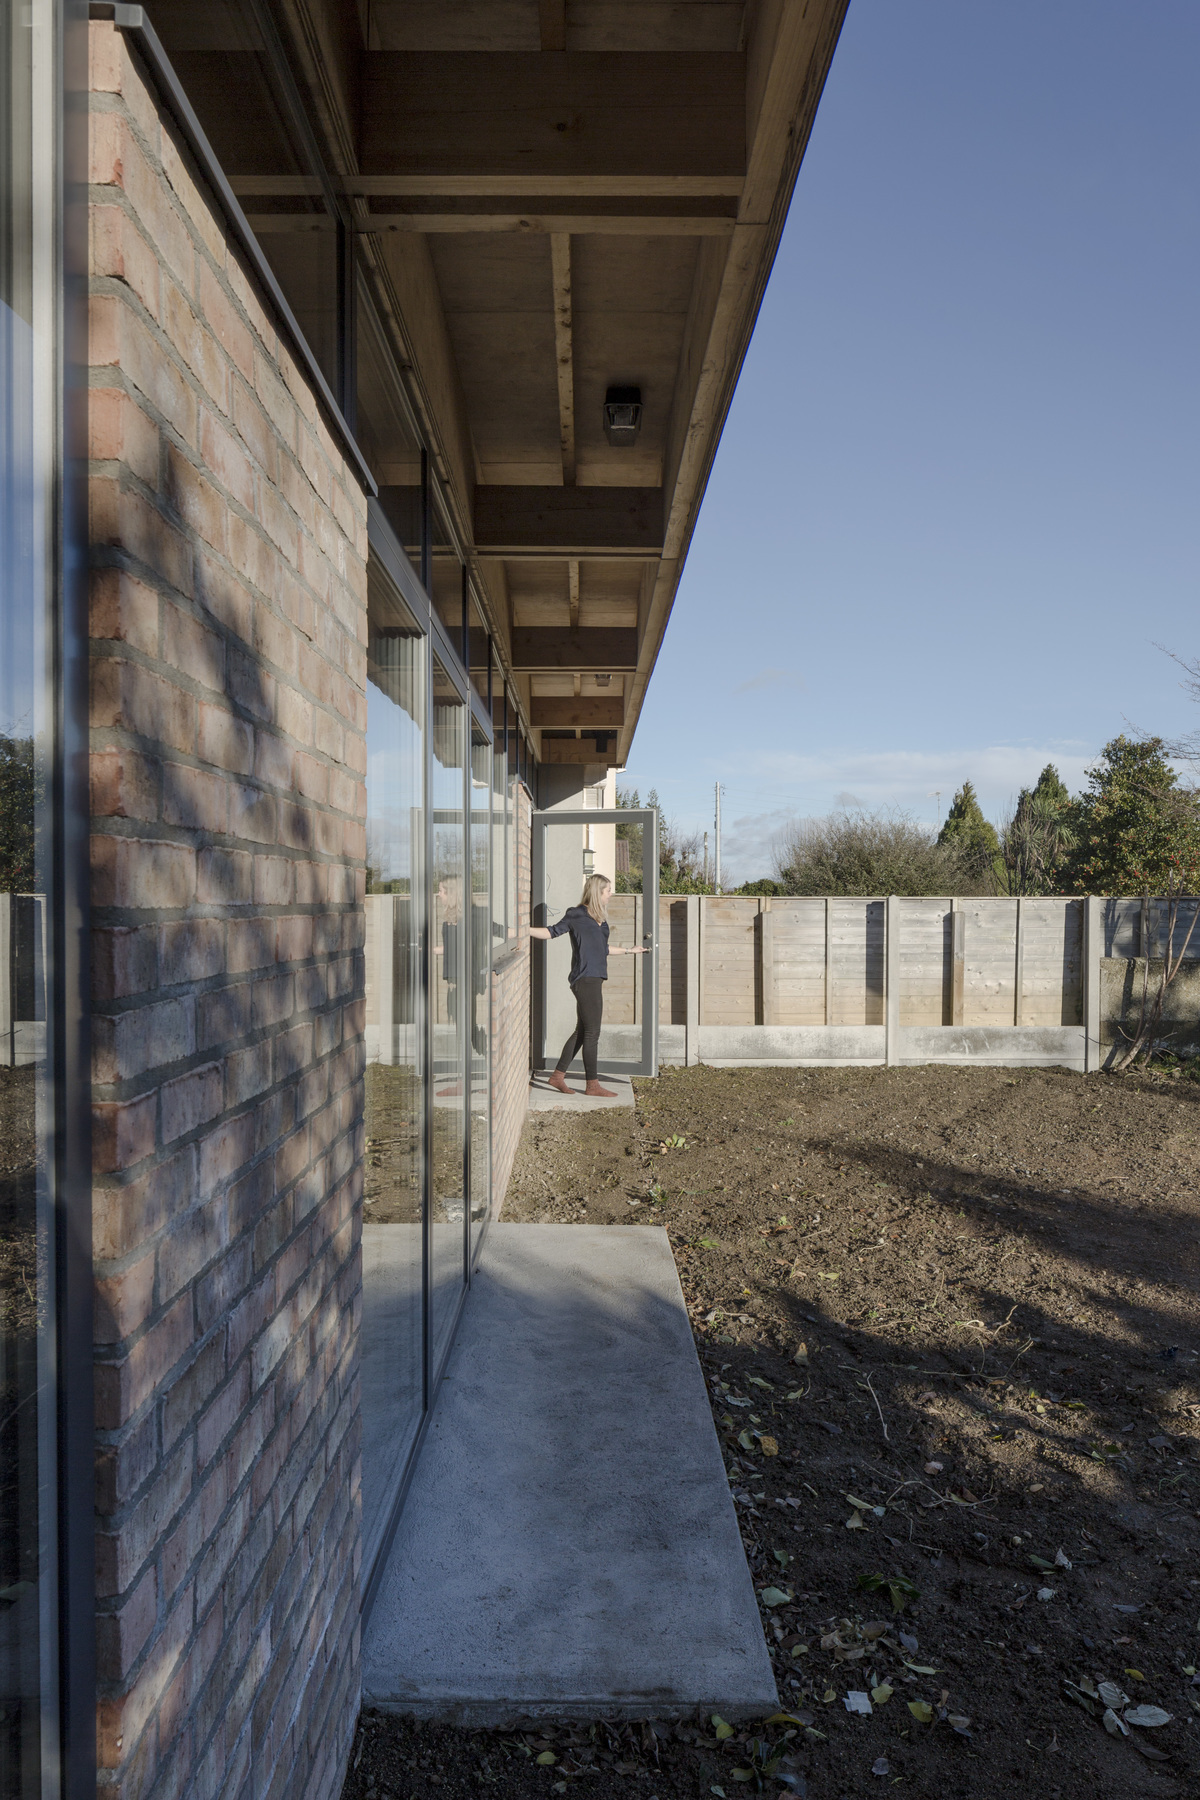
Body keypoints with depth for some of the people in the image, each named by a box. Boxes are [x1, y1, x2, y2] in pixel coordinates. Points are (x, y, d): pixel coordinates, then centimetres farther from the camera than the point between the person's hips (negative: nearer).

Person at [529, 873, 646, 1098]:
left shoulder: (601, 919, 17)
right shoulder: (576, 914, -5)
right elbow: (553, 932, -1)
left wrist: (629, 950, 39)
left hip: (595, 979, 8)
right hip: (585, 979, -8)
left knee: (582, 1031, 12)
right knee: (592, 1032, -5)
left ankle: (558, 1076, 20)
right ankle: (592, 1085, 2)